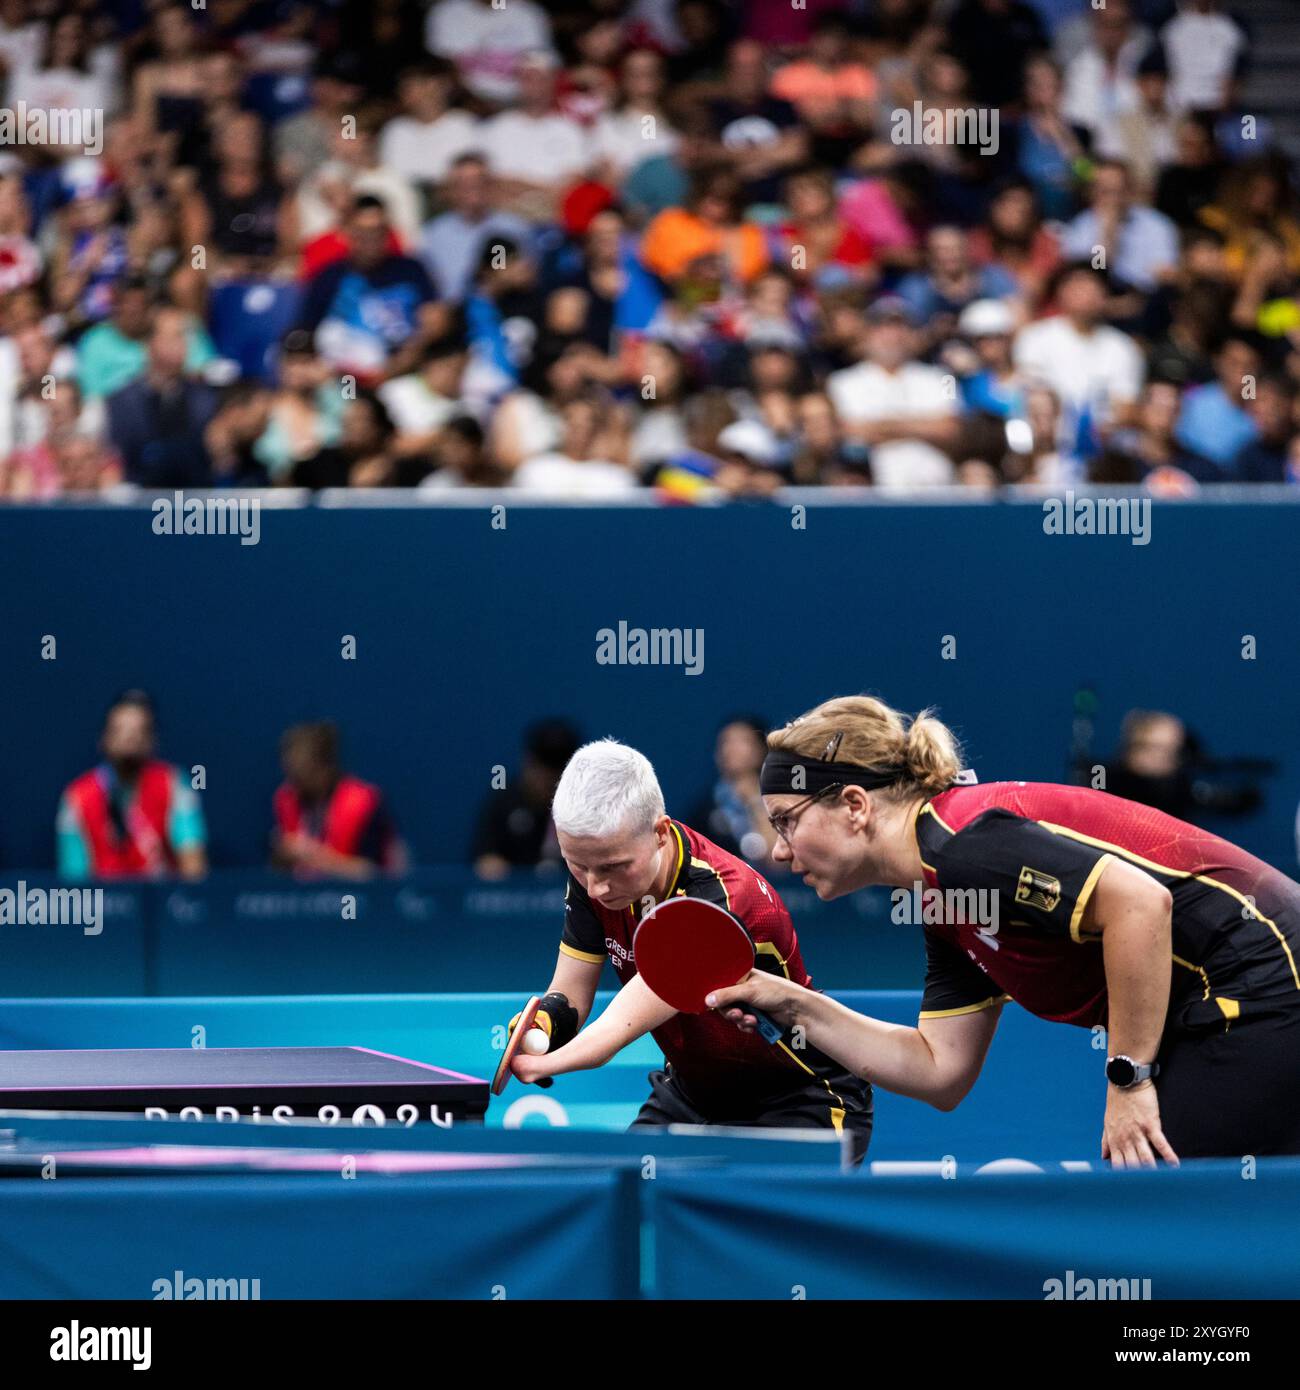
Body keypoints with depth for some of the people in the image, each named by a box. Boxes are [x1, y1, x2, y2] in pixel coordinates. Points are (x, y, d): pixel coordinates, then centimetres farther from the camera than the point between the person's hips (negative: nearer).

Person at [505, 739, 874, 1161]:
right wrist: (547, 1017, -32)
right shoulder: (595, 873, -12)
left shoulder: (724, 903, -34)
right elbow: (571, 994, -7)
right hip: (690, 1092, 7)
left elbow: (621, 1026, -42)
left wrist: (533, 1065, -59)